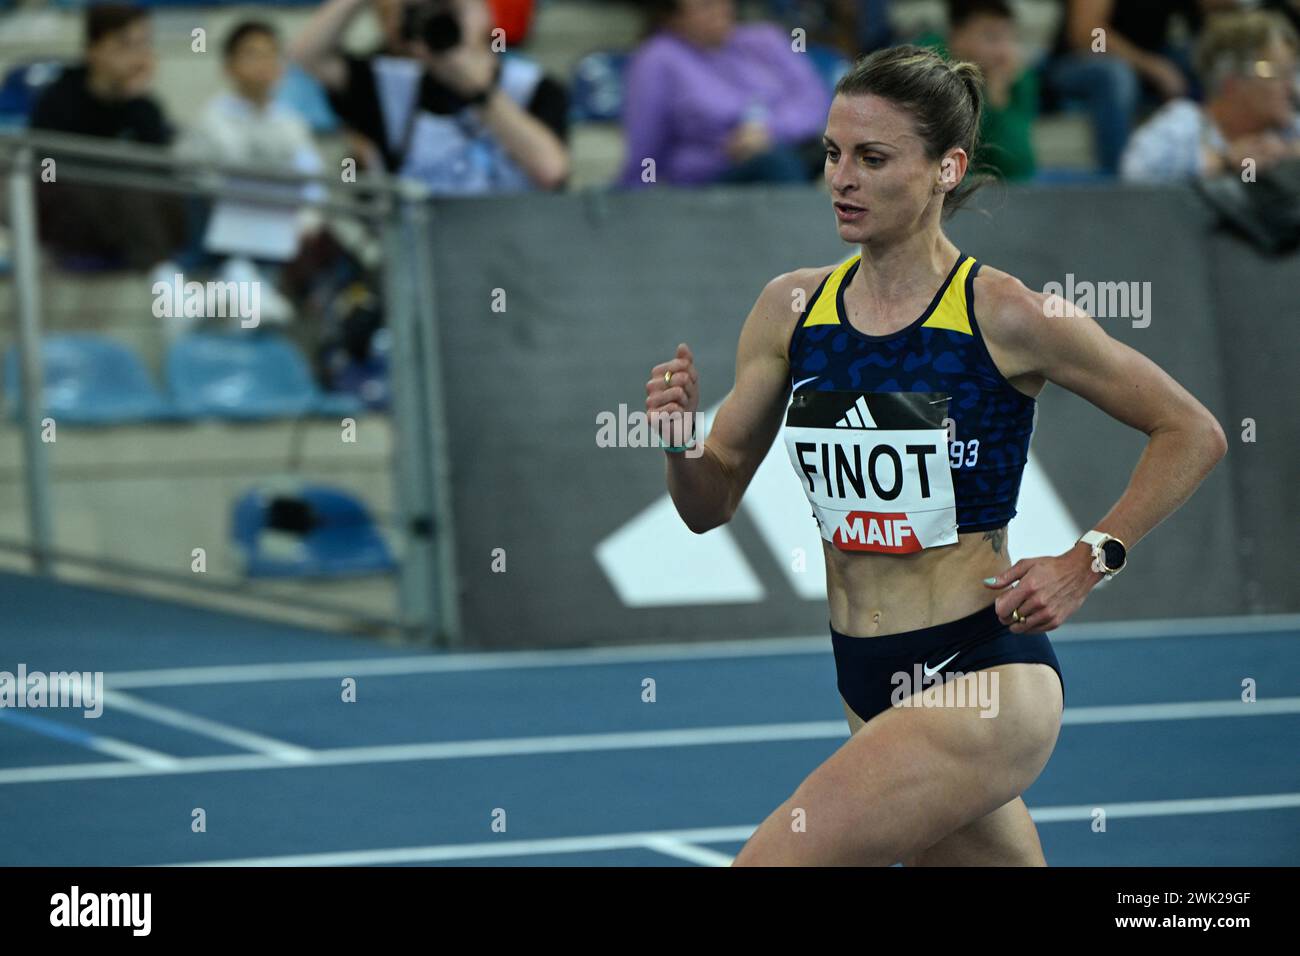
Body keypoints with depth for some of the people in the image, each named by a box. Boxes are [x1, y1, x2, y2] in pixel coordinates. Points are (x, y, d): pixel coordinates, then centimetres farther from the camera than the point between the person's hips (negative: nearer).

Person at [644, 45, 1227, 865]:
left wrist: (1086, 565, -9)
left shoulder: (1004, 317, -11)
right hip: (868, 683, 6)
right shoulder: (793, 310, 4)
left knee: (768, 862, -21)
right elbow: (711, 505, 9)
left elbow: (1193, 435, -1)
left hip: (987, 675, -6)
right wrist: (683, 440, -12)